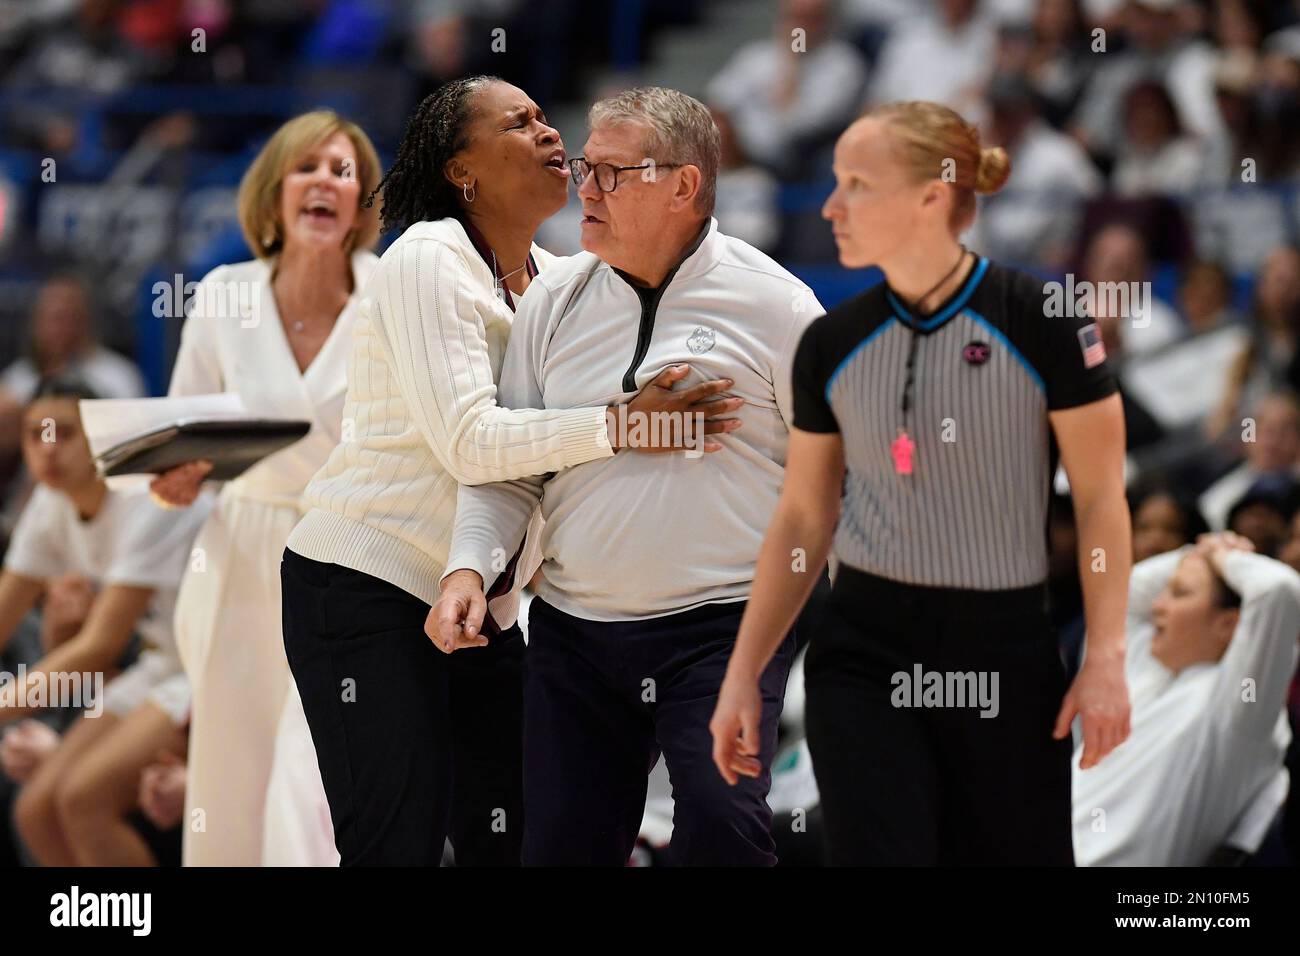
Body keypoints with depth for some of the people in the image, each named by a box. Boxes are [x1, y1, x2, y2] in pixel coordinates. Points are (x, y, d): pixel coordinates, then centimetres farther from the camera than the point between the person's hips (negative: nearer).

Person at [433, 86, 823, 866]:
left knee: (721, 819, -23)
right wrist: (470, 566, -5)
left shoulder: (775, 304, -4)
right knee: (562, 843, 4)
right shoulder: (557, 298, 7)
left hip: (722, 626, -4)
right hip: (574, 627, 4)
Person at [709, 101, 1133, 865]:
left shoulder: (1042, 323, -9)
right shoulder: (832, 343, 3)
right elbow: (802, 520, 11)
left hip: (1005, 654, -2)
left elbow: (1101, 497, -5)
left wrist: (1106, 659, -11)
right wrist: (744, 675, 9)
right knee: (877, 852, -10)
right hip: (866, 655, 2)